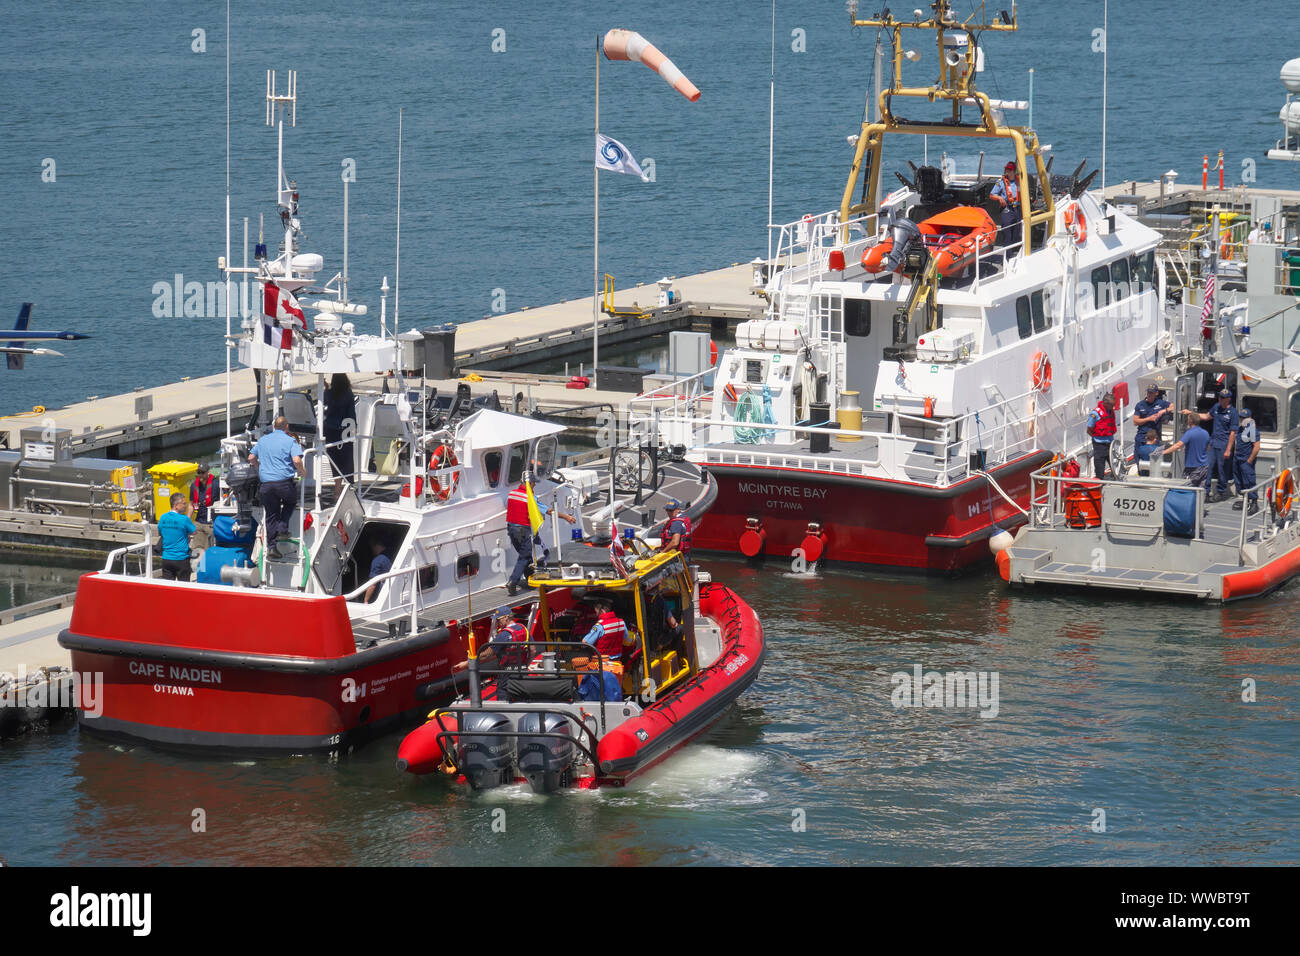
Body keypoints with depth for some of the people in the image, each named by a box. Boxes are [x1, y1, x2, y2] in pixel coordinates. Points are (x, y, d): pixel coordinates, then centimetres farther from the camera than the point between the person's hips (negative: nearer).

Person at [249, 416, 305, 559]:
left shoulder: (263, 440, 13)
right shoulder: (290, 441, -2)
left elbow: (251, 458, 19)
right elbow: (296, 460, -15)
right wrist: (302, 472, 4)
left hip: (266, 483, 3)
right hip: (284, 482, -3)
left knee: (271, 515, 10)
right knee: (290, 502, 27)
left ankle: (271, 547, 5)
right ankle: (283, 528, 8)